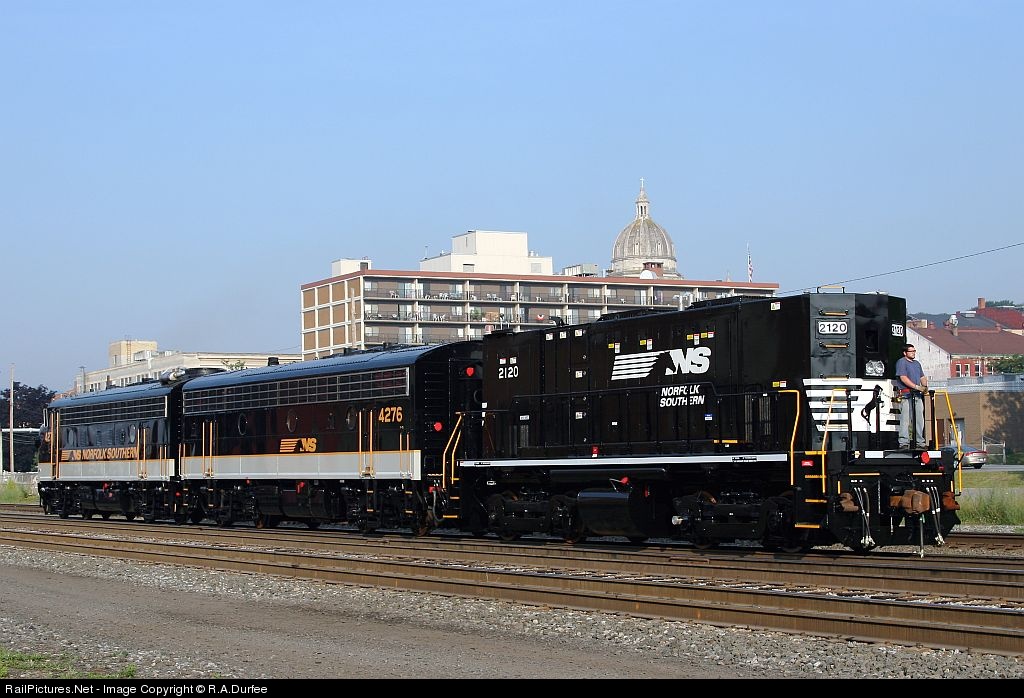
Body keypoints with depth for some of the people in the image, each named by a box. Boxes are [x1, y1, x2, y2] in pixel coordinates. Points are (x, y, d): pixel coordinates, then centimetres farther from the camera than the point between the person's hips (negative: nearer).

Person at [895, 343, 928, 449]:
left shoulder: (917, 363, 23)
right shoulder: (901, 362, -3)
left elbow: (922, 377, 23)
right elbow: (903, 378, -13)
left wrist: (925, 386, 0)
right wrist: (916, 386, -19)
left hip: (918, 395, 8)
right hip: (906, 394, -8)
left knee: (919, 420, 8)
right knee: (905, 419, -11)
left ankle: (920, 443, 13)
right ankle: (904, 443, -13)